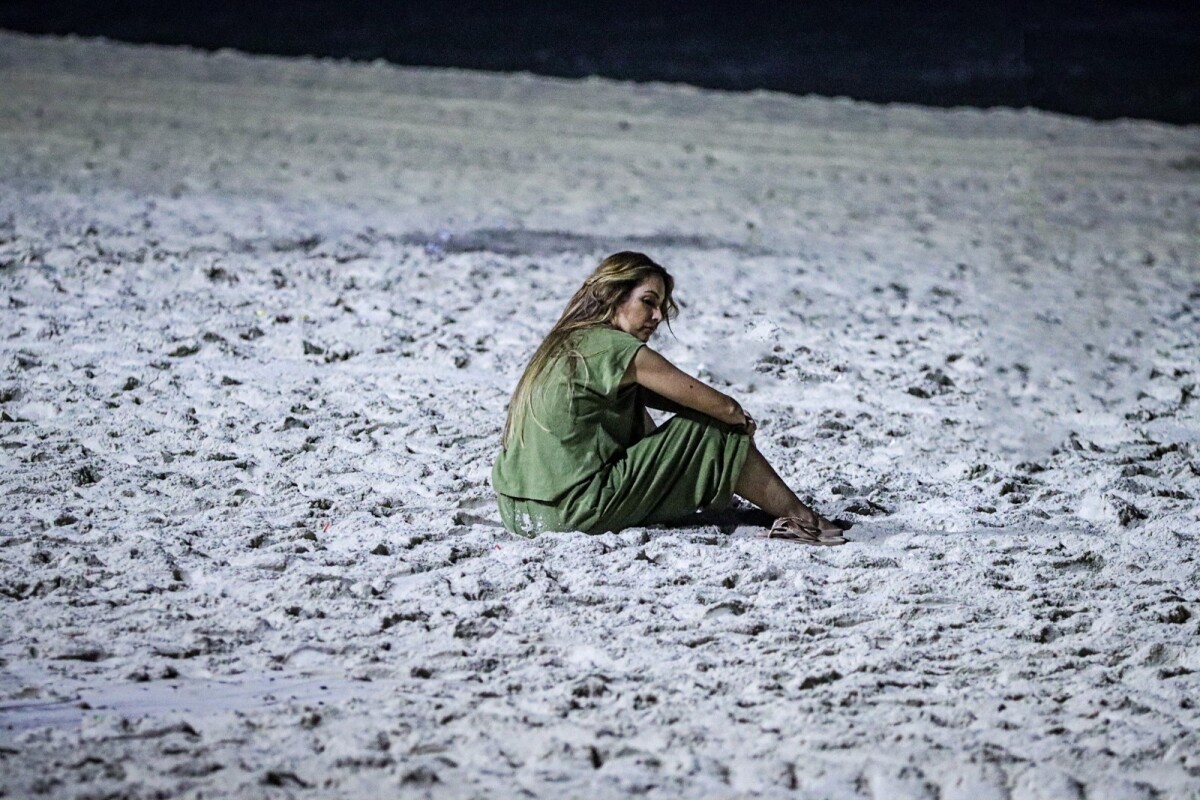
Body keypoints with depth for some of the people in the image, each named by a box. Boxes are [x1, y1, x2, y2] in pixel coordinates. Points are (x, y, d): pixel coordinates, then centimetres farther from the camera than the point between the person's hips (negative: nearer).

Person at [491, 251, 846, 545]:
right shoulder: (614, 348, -13)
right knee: (713, 433, 1)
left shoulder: (565, 343, 14)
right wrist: (742, 421, 14)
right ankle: (804, 521, 12)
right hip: (575, 512, -9)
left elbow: (680, 400, 22)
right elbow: (723, 407, -8)